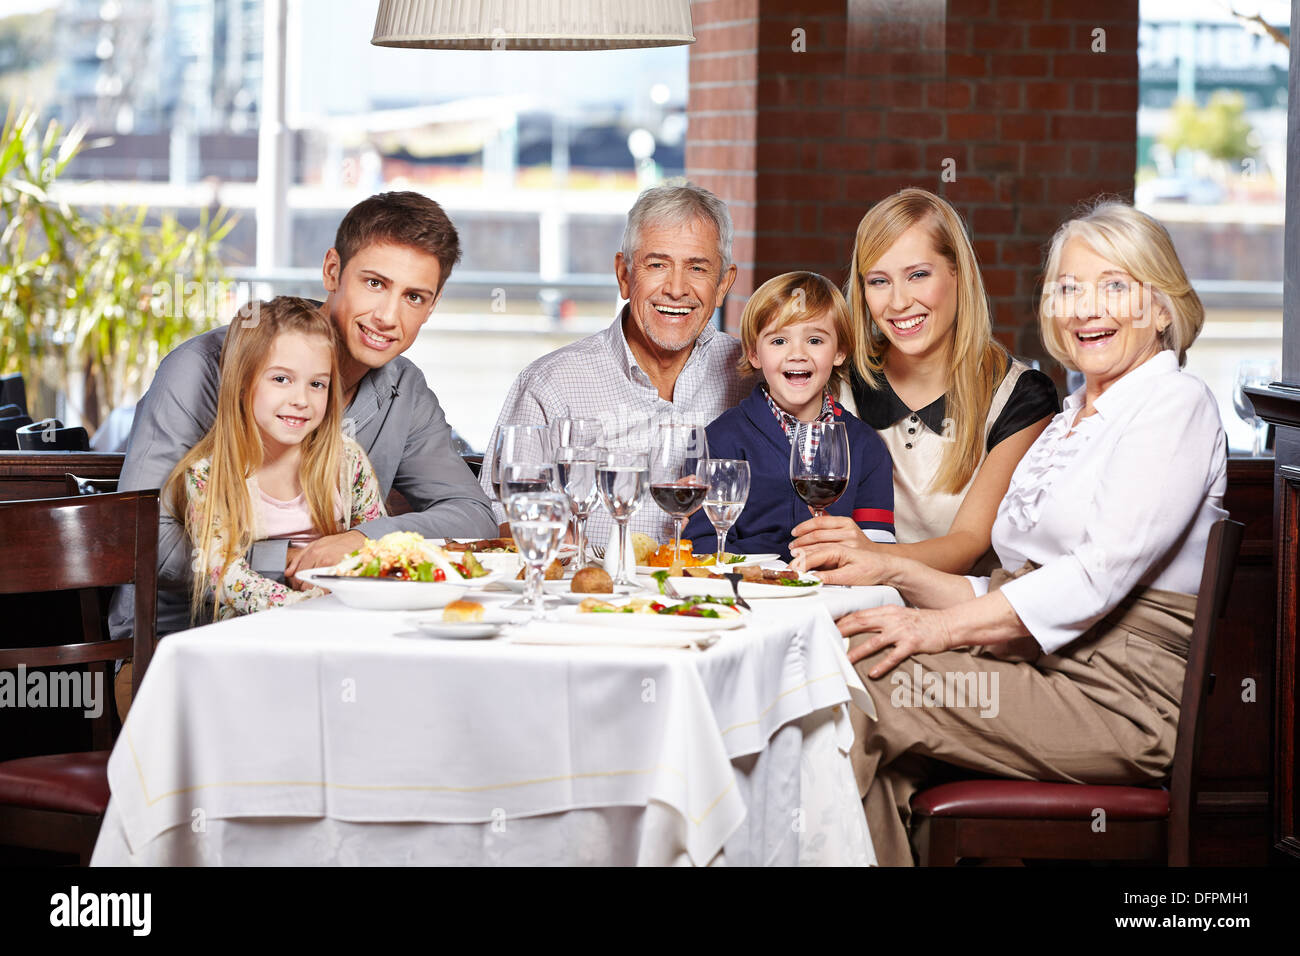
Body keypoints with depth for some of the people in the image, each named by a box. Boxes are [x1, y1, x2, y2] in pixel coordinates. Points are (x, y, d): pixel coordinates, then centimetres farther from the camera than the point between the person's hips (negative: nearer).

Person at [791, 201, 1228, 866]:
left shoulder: (1175, 404, -5)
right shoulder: (1067, 423, 22)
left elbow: (1103, 575, -17)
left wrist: (942, 626, -20)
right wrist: (891, 570, 4)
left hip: (1122, 700, -8)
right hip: (1044, 673, 8)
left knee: (862, 687, -21)